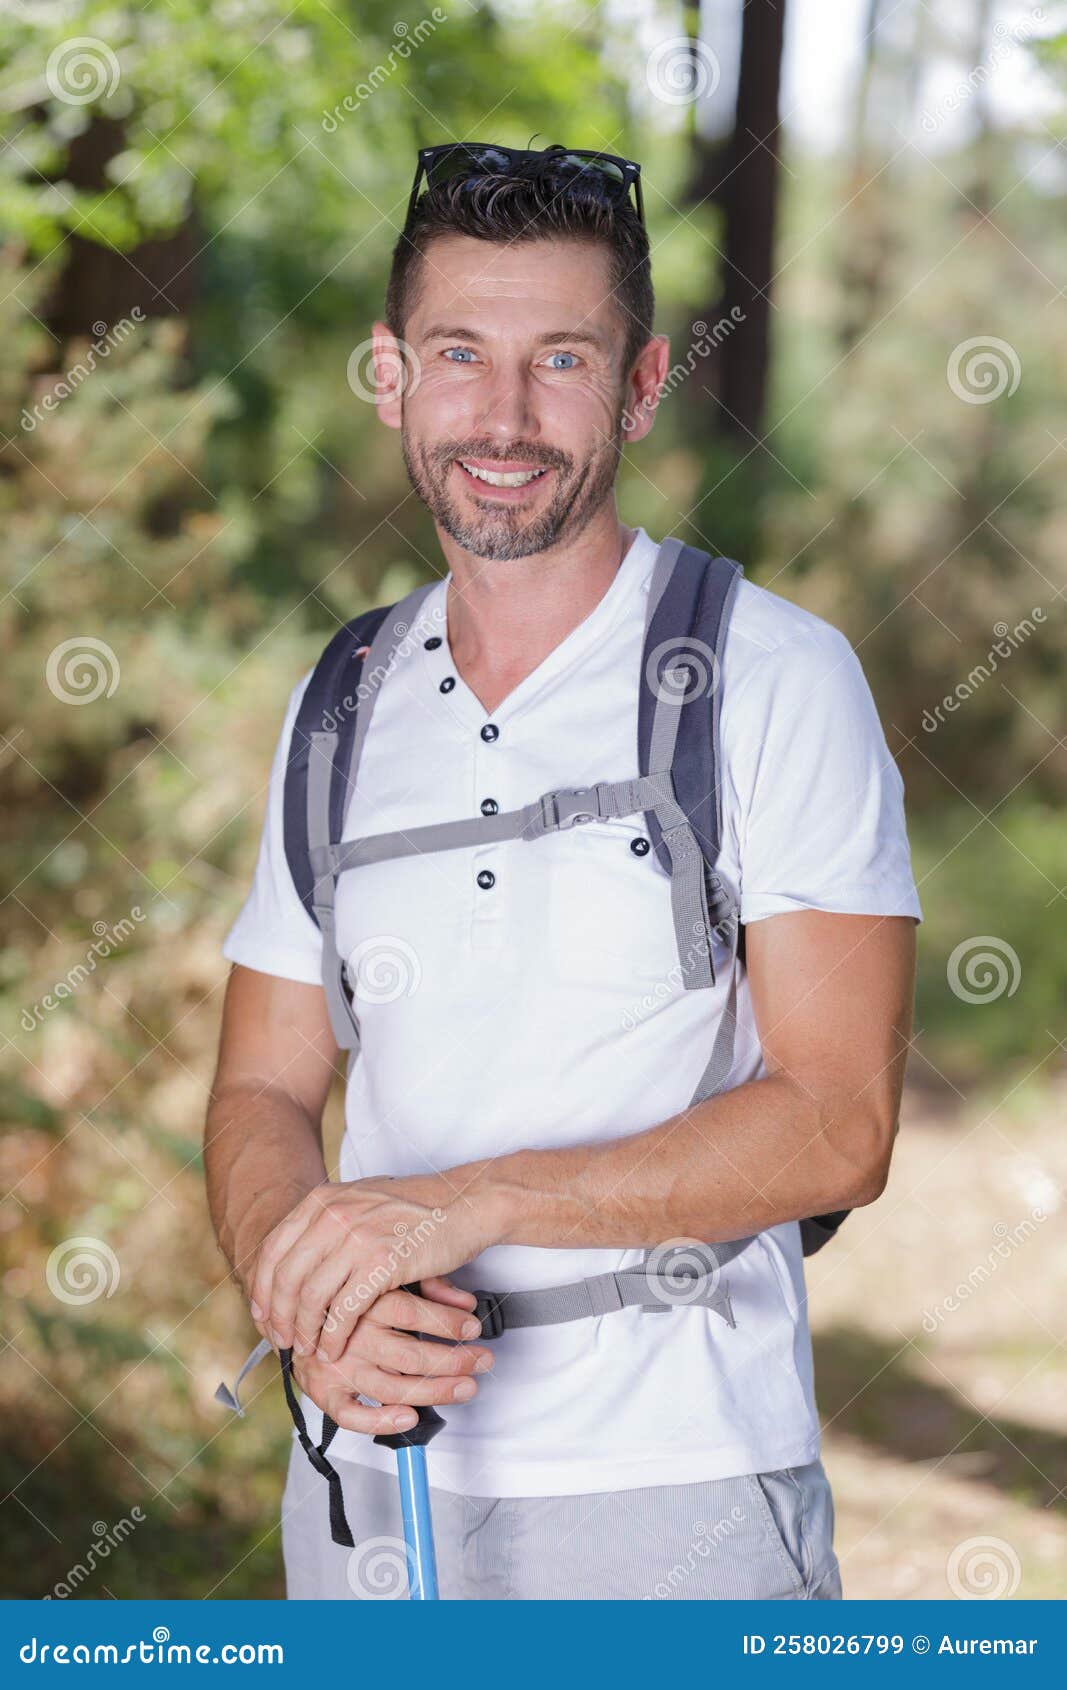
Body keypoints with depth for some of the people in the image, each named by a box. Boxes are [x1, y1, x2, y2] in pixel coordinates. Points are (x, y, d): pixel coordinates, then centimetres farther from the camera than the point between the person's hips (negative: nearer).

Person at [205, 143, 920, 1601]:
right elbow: (265, 1089, 10)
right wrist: (305, 1301, -11)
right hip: (370, 1474, 4)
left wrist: (467, 1204, -21)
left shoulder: (777, 677, -6)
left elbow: (836, 1125, -12)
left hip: (669, 1489, -4)